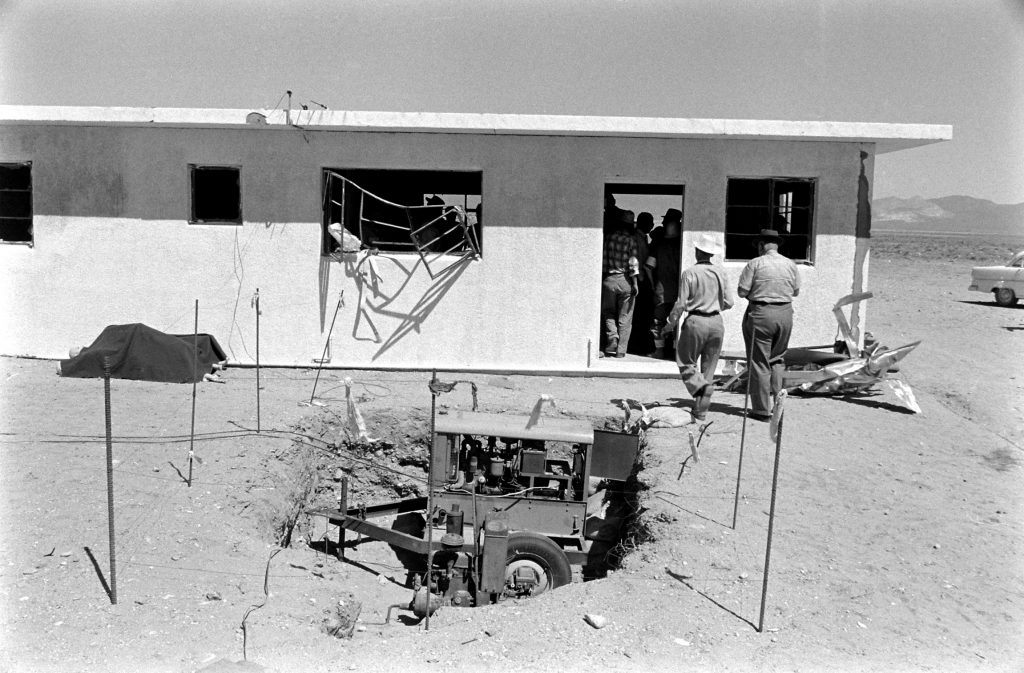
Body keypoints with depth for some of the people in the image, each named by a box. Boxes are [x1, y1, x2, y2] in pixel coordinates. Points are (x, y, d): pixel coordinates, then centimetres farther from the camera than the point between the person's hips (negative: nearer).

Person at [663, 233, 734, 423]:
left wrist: (670, 324, 3)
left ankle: (699, 388, -18)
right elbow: (728, 302, 7)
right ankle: (701, 413, 13)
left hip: (695, 321, -4)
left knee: (686, 363, 12)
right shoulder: (719, 273, 4)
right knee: (709, 368, 10)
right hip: (716, 322, 4)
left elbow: (681, 304, -10)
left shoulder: (689, 273, -9)